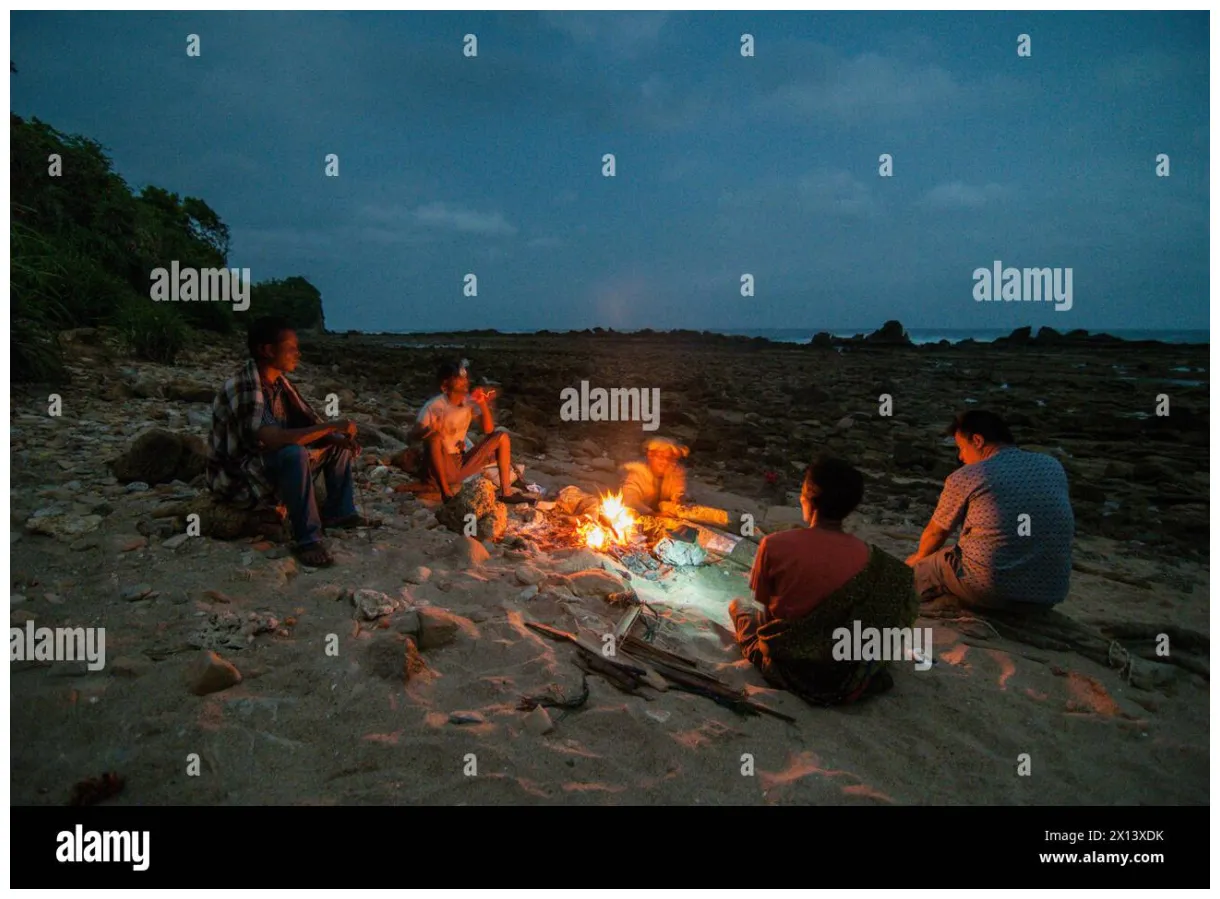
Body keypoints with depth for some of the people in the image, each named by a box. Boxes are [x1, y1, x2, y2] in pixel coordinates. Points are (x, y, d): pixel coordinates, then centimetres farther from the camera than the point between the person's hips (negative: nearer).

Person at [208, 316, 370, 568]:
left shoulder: (278, 380, 0)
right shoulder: (244, 387, -28)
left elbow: (307, 420, 5)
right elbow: (273, 439, -40)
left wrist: (340, 438, -16)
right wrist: (332, 426, -33)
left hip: (275, 464, 9)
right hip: (239, 476, -9)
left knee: (338, 443, 7)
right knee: (295, 454, -37)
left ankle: (338, 512, 10)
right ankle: (307, 539, -28)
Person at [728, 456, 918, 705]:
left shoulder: (774, 545, -20)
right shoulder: (867, 557, -16)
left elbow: (763, 600, -4)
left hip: (782, 660, 0)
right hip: (841, 676, 1)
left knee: (738, 605, 26)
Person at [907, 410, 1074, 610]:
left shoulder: (965, 478, -5)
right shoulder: (1053, 467, 7)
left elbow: (935, 533, 11)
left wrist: (919, 557, 33)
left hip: (989, 590, -5)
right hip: (1049, 594, 5)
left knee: (917, 568, 20)